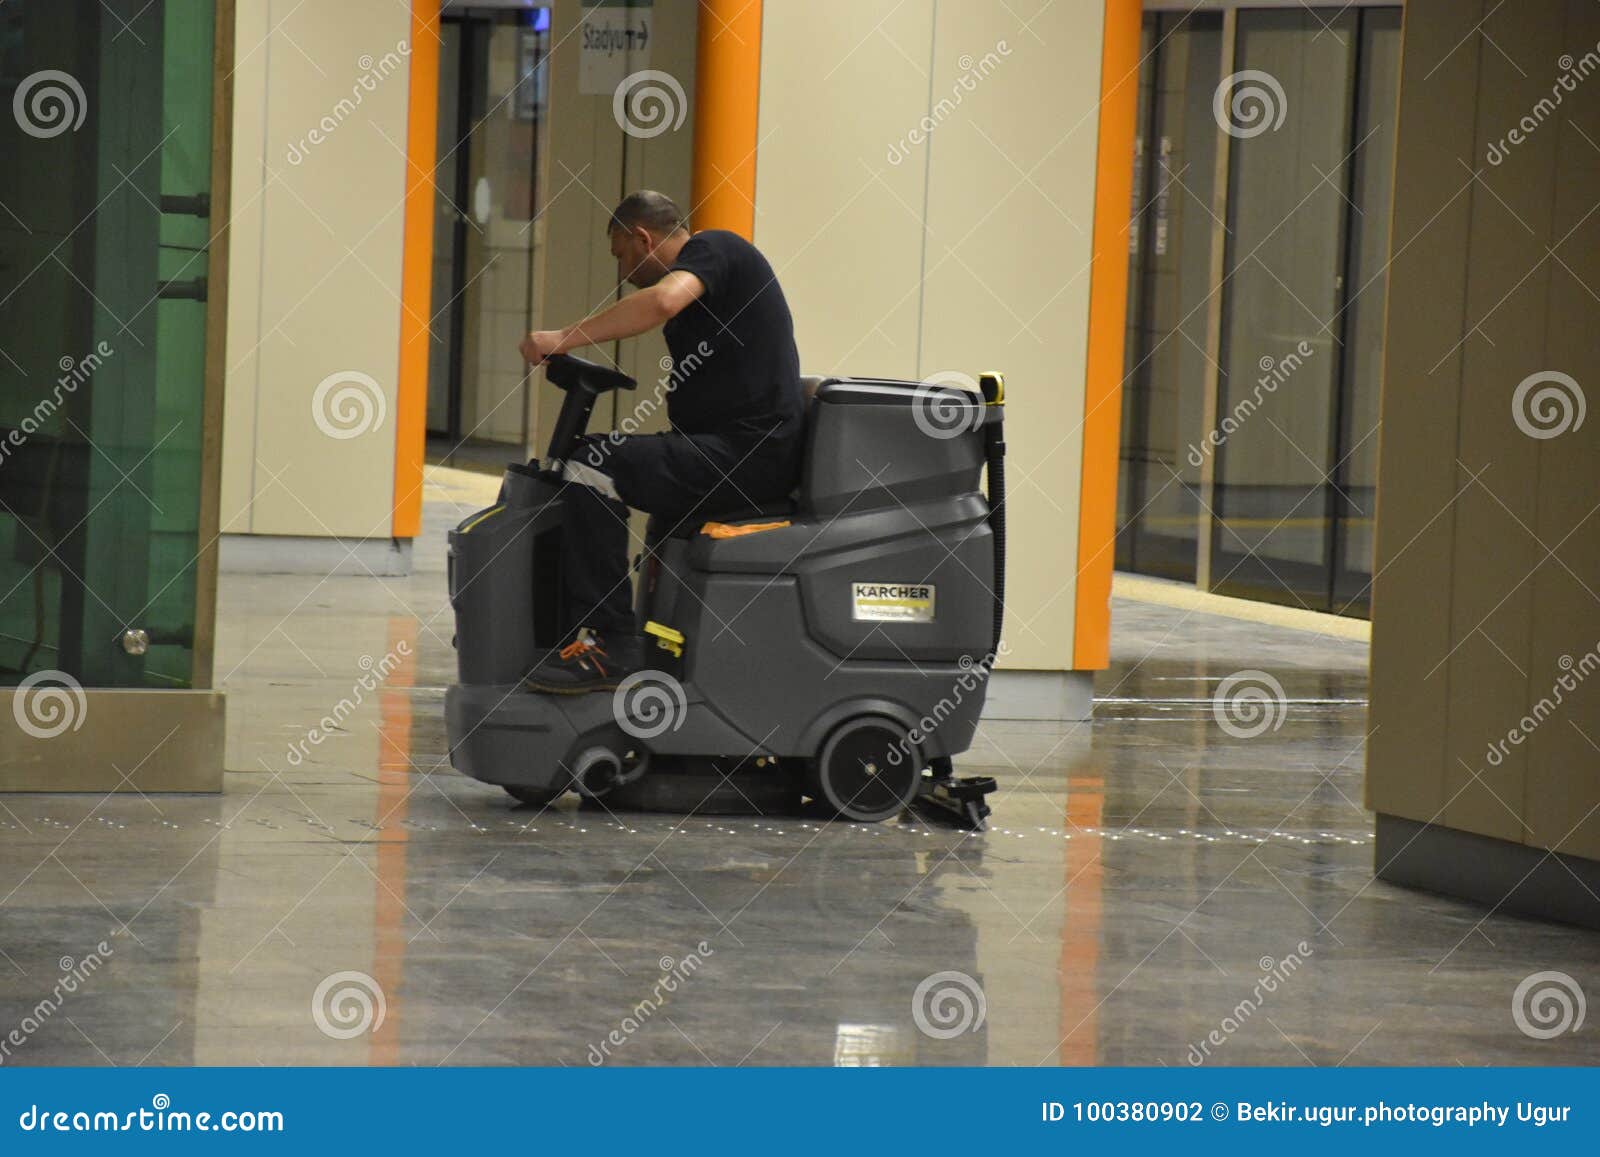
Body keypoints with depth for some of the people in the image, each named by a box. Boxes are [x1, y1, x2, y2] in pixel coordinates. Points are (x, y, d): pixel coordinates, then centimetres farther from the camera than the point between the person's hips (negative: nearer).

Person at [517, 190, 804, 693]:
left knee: (593, 465, -21)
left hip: (750, 456, -11)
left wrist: (564, 338, -25)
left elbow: (663, 301, -28)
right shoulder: (706, 268, 25)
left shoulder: (713, 248, -6)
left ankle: (606, 645, -21)